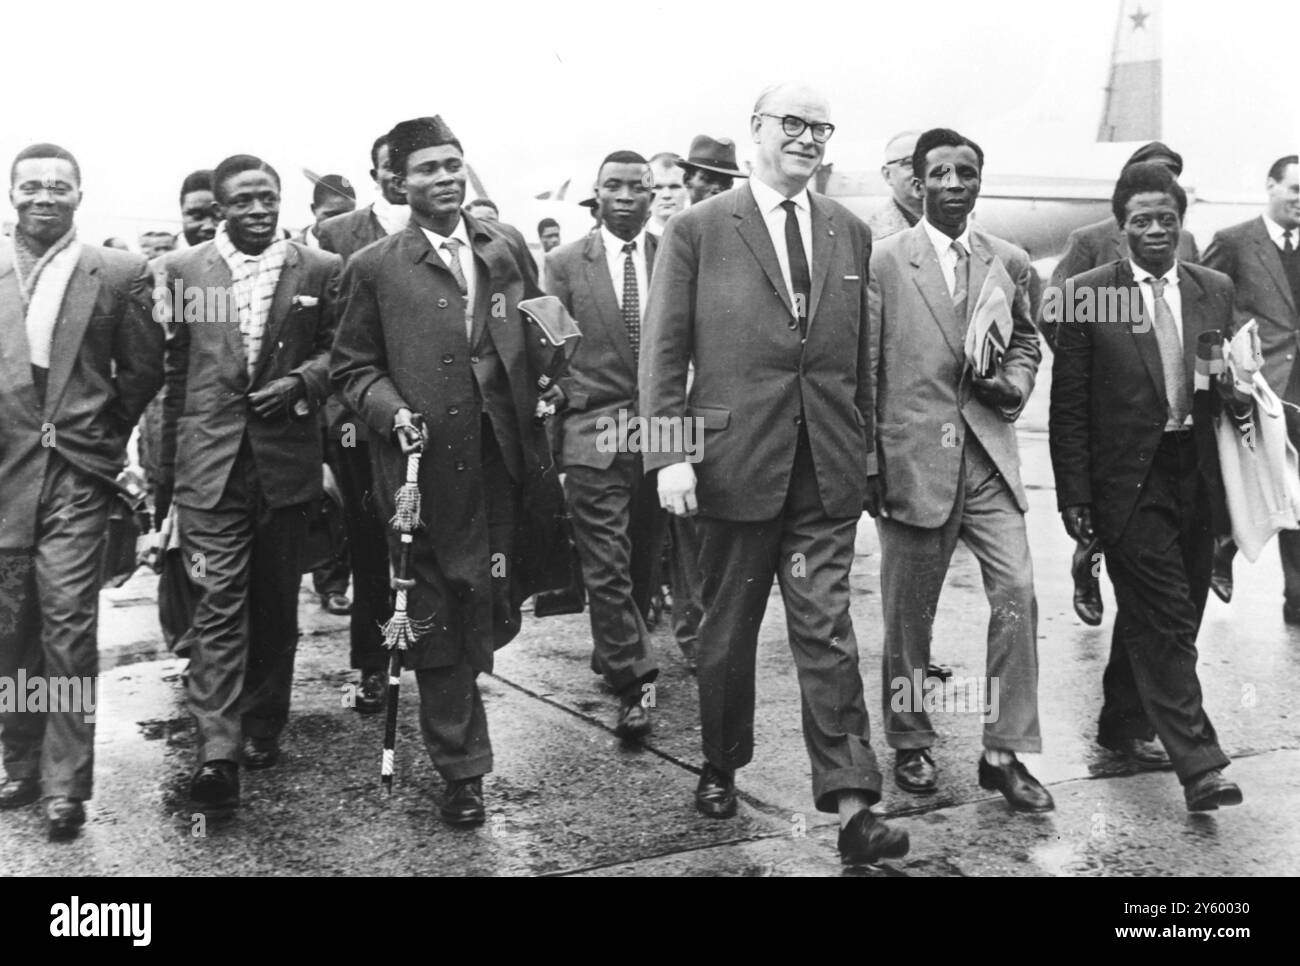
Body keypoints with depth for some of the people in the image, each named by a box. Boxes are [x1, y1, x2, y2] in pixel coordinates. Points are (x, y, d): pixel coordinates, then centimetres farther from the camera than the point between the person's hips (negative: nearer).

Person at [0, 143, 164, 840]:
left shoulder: (120, 273, 3)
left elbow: (143, 370, 8)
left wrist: (104, 436, 8)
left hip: (74, 474, -2)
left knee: (68, 624, -7)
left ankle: (64, 784, 2)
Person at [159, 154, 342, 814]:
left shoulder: (320, 270, 4)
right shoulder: (183, 270, 5)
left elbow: (338, 352, 9)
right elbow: (172, 371, 8)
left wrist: (303, 381, -11)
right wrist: (167, 462, 9)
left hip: (285, 459, 1)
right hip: (209, 460, -1)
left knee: (276, 604, 11)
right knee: (218, 600, -9)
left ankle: (263, 727, 27)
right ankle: (216, 749, -12)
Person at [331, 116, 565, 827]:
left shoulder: (506, 249, 11)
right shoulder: (374, 269, 1)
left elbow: (538, 333, 22)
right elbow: (351, 367, 5)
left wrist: (546, 380, 5)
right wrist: (391, 410, -12)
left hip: (505, 463, 3)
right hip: (429, 468, -3)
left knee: (492, 613, 10)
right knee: (440, 626, 3)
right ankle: (461, 771, 16)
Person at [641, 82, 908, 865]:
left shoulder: (851, 234, 9)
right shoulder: (699, 230, -1)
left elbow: (861, 355, 13)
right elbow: (664, 351, -4)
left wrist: (863, 446, 11)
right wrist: (669, 453, -11)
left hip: (828, 471, 2)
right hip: (735, 463, -2)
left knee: (828, 631, -1)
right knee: (728, 631, 13)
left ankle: (852, 802, 1)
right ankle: (721, 769, 32)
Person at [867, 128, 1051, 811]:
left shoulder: (1010, 263, 10)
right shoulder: (884, 261, -1)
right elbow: (865, 366, -1)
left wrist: (1014, 384, -1)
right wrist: (868, 461, -4)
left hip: (989, 458, 3)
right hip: (913, 459, -2)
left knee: (1016, 593, -7)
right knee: (908, 612, 7)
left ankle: (1006, 752, 5)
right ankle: (909, 742, 25)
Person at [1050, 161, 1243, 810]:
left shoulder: (1215, 290, 9)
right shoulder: (1087, 294, -4)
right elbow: (1068, 407, -5)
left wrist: (1227, 380, -3)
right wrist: (1075, 498, -8)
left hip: (1196, 480, 5)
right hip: (1129, 481, -5)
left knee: (1150, 616, 14)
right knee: (1166, 620, -6)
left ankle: (1124, 724, 32)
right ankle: (1198, 764, -3)